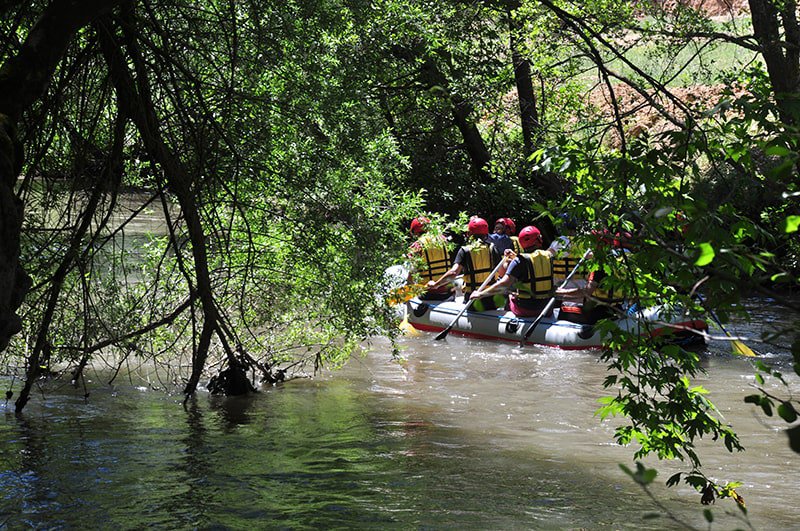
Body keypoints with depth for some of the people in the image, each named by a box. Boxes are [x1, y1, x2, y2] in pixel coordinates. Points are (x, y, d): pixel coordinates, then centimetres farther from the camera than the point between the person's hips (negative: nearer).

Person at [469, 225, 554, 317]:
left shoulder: (520, 261, -14)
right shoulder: (548, 256, 1)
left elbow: (505, 283, -21)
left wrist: (481, 294, -15)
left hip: (525, 311, -3)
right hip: (547, 310, 3)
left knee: (509, 295, 24)